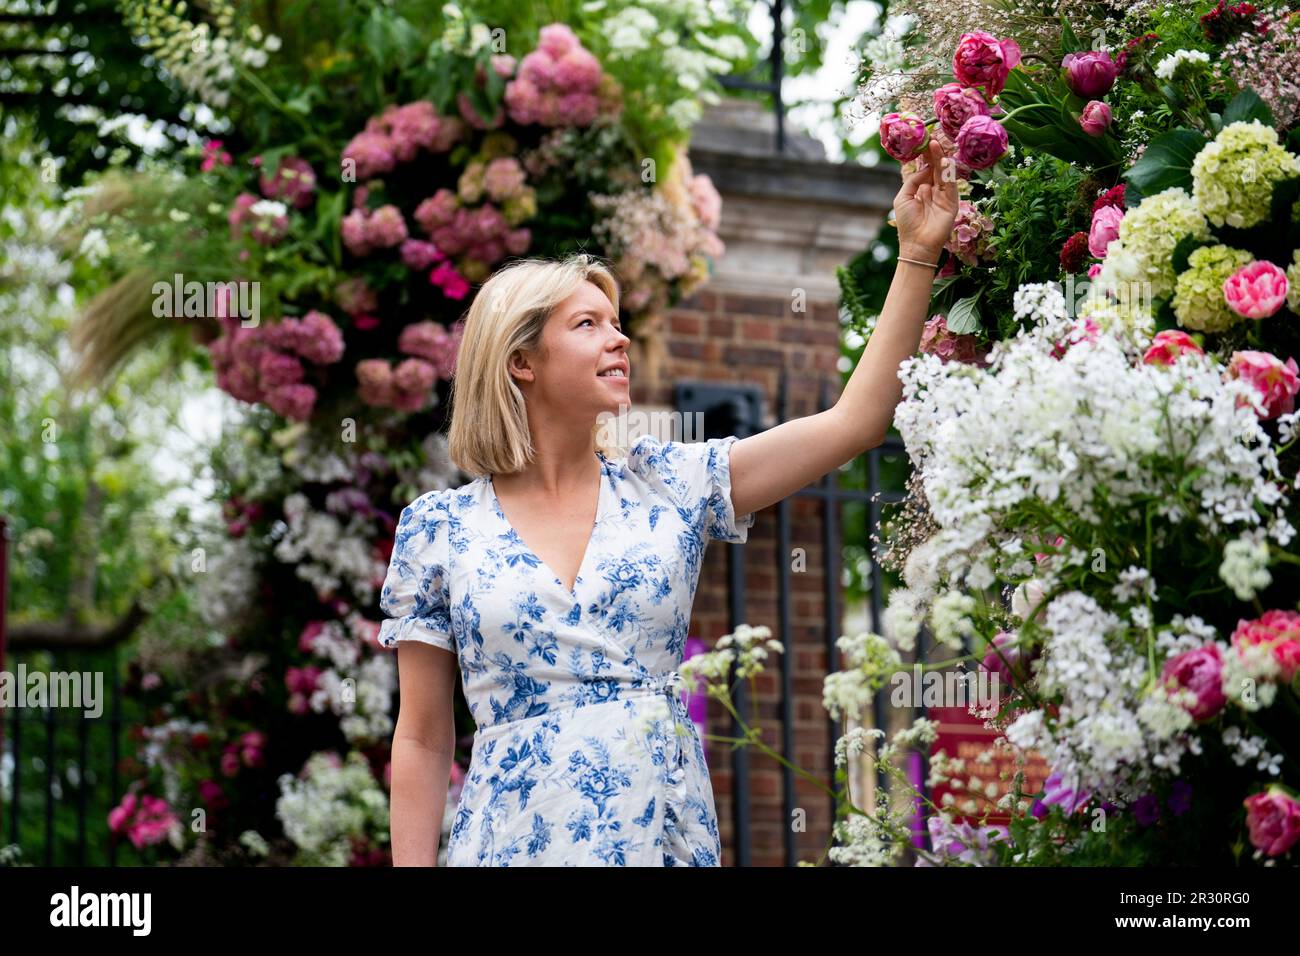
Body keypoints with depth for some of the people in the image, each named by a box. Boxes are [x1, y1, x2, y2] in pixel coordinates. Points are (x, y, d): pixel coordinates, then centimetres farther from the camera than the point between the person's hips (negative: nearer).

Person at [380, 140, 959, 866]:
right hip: (518, 833, -2)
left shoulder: (668, 485, 5)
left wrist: (917, 255, -2)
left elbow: (856, 421, 1)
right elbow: (424, 741, 2)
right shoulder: (439, 529, 0)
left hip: (667, 832, 3)